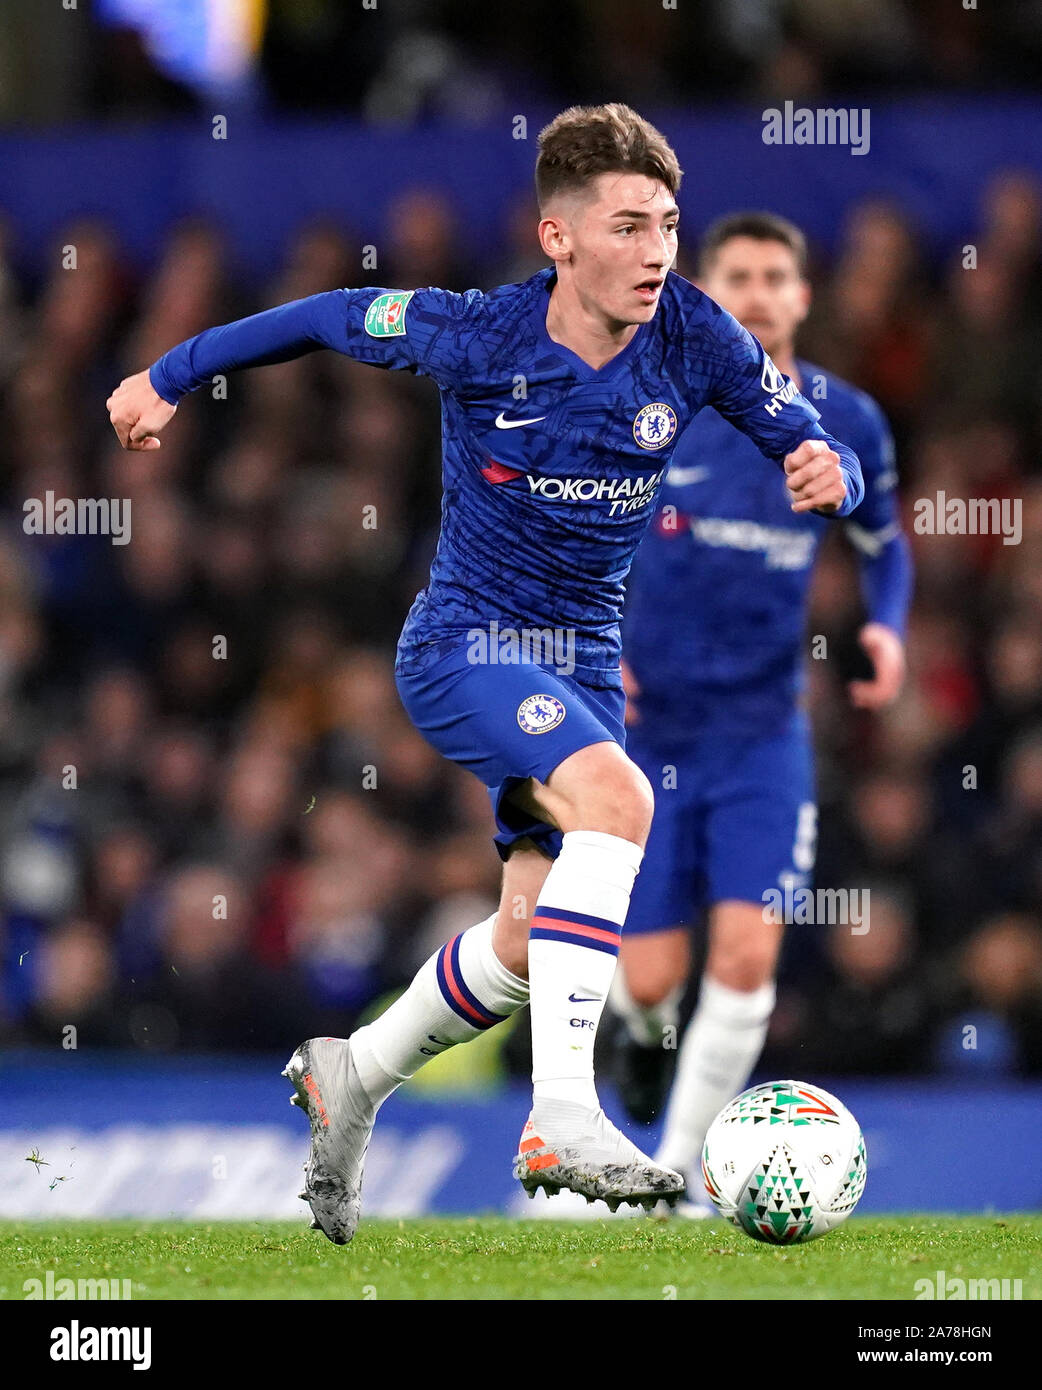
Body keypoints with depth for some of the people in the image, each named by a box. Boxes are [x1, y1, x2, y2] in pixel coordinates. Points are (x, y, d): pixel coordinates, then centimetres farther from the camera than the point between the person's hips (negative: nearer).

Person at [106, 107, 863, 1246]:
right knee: (616, 800, -31)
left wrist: (825, 473, -29)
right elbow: (329, 318, -1)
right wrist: (170, 375, 9)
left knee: (530, 943, 6)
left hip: (581, 659, 5)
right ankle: (561, 1118, -34)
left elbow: (810, 448, -3)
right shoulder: (477, 337, -18)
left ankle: (351, 1079, 31)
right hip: (465, 643, -5)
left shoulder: (692, 336, -11)